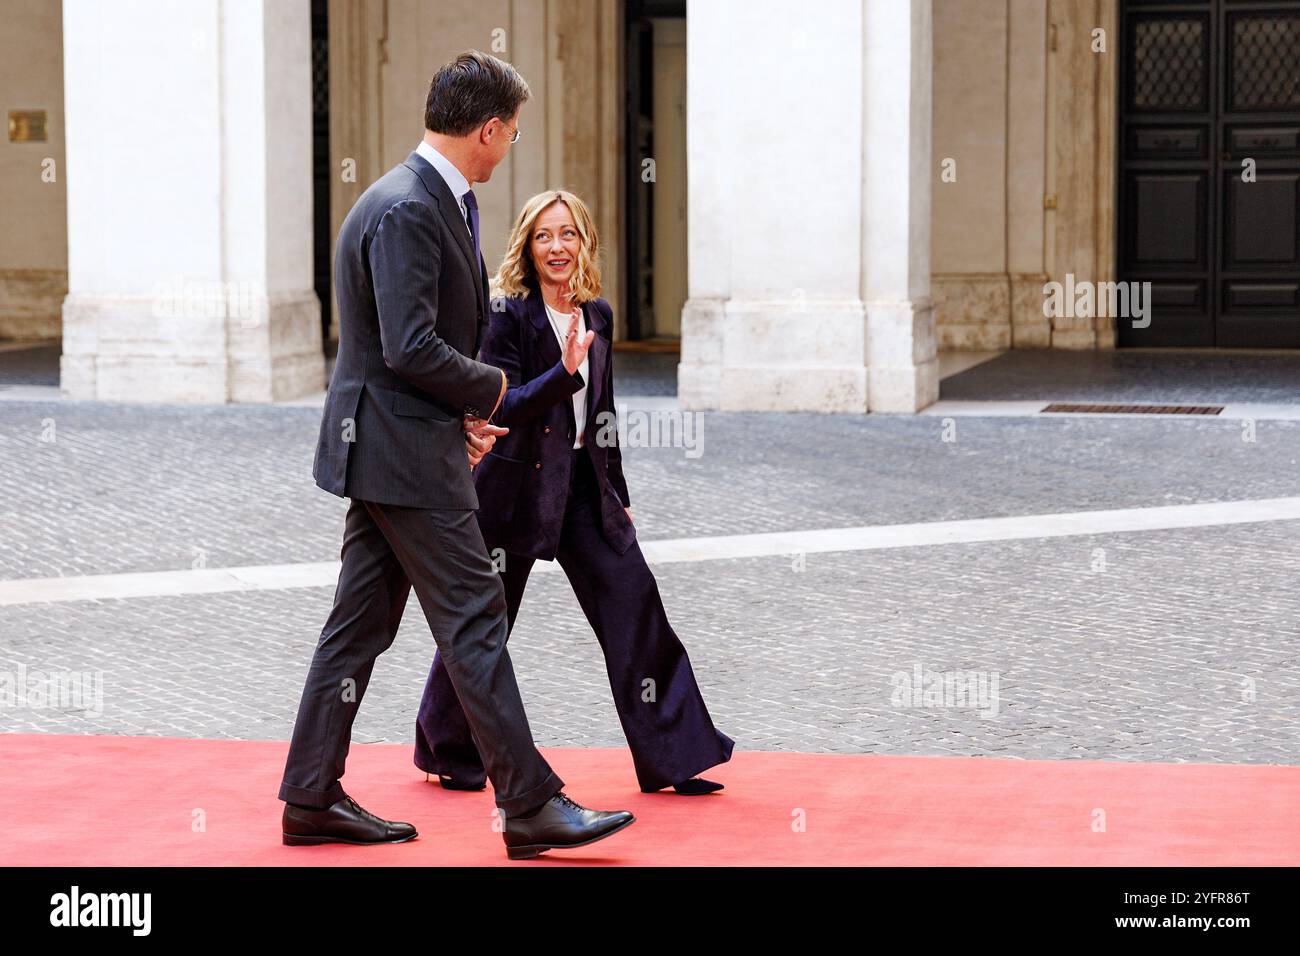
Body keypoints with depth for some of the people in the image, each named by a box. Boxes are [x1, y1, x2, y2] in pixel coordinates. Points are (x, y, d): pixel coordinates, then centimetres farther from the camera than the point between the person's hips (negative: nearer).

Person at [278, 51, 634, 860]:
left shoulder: (429, 201, 13)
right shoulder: (407, 210, -19)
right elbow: (412, 348, -25)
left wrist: (461, 413, 8)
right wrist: (490, 389, -10)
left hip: (386, 449, 10)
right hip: (405, 454, -10)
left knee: (361, 625, 12)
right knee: (475, 624, -6)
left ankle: (313, 799, 18)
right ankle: (530, 805, -1)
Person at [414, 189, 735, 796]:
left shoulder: (597, 315, 8)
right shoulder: (508, 314, -10)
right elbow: (502, 409, -18)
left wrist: (618, 495, 18)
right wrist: (565, 371, -31)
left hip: (584, 485, 5)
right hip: (518, 484, -5)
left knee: (634, 604, -2)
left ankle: (671, 759, 3)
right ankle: (447, 753, 26)